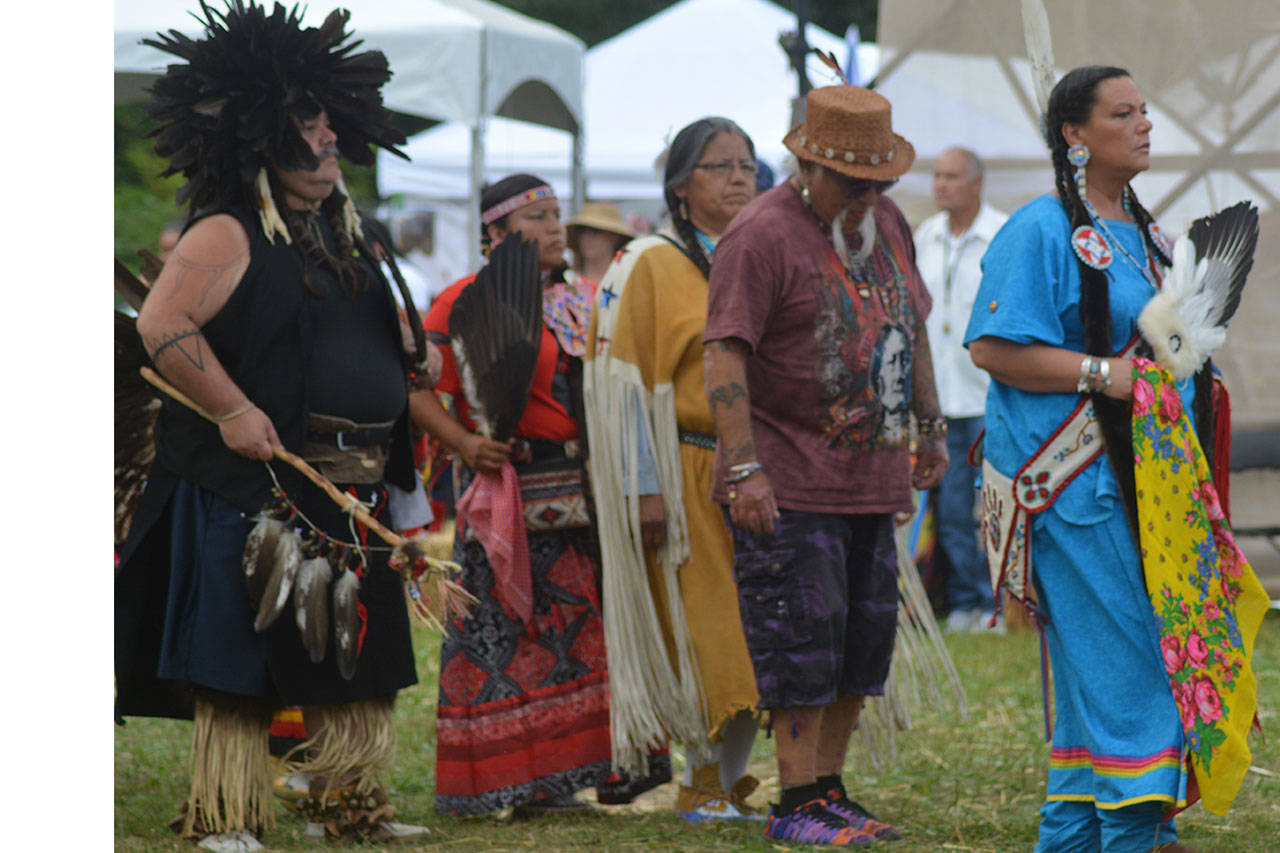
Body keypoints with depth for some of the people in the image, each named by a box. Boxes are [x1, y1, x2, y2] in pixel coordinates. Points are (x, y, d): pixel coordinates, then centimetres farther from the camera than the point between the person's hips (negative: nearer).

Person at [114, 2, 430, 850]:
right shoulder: (227, 237, -7)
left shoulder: (345, 241, 17)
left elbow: (384, 359, 27)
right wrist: (233, 410, -22)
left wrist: (392, 452, 18)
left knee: (358, 651, 9)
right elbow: (162, 325, -18)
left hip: (349, 492, 8)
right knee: (238, 657, -4)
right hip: (252, 485, -8)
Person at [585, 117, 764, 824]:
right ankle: (706, 782, 3)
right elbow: (625, 381, -5)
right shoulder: (651, 266, -1)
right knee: (703, 627, -6)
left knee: (752, 631, 2)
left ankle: (723, 778, 12)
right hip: (690, 475, -5)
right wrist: (645, 487, -12)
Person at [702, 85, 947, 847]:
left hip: (873, 481, 8)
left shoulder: (886, 222, 12)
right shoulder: (763, 235, -13)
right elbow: (725, 356, -18)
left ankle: (831, 792, 18)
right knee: (803, 640, -8)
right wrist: (744, 468, -24)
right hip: (788, 487, -8)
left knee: (864, 641, 10)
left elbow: (911, 329, 26)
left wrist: (931, 425, 24)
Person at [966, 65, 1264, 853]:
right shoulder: (1040, 233, -8)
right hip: (1081, 481, -9)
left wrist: (1188, 371, 11)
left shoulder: (1142, 231, 19)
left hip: (1150, 476, 9)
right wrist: (1105, 374, -19)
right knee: (1118, 647, -12)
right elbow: (993, 347, -15)